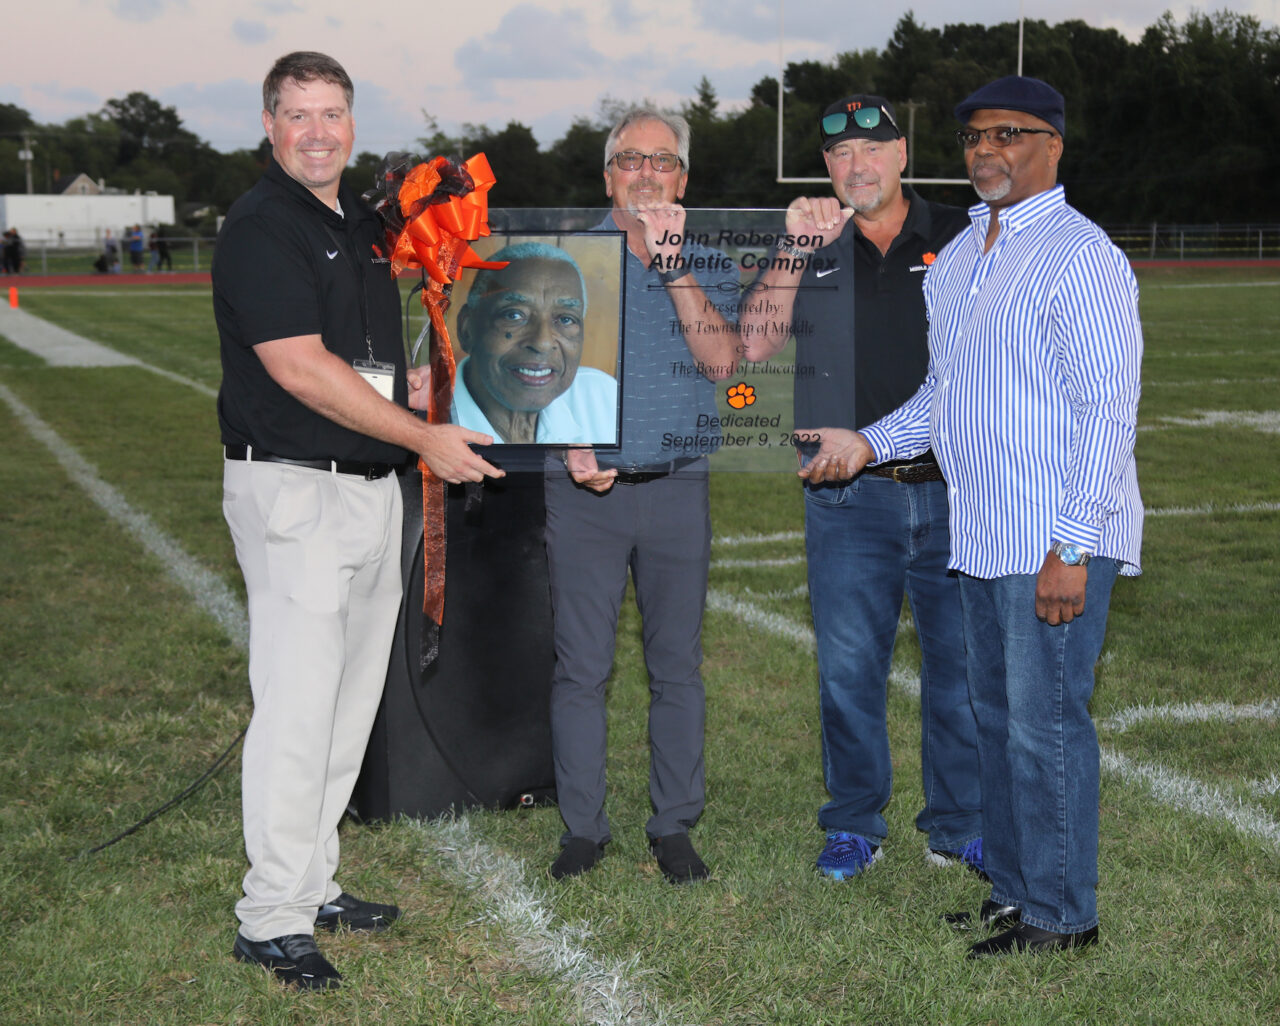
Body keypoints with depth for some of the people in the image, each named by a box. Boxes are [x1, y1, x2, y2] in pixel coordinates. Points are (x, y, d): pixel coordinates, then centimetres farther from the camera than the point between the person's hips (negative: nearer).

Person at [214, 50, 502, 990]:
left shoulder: (363, 221, 15)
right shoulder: (260, 228, -12)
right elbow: (301, 368, -20)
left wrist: (446, 409, 14)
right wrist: (426, 440, -16)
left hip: (373, 486, 9)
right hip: (295, 490, -9)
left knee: (351, 701, 13)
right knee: (298, 706, -7)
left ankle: (315, 884, 24)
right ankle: (271, 921, 1)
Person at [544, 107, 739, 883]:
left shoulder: (709, 265, 8)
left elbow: (721, 359, -8)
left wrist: (673, 265, -13)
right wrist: (574, 446, -11)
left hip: (679, 485, 1)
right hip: (587, 489, -1)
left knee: (678, 667, 6)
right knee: (582, 667, 1)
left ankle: (675, 826, 16)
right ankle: (583, 827, 12)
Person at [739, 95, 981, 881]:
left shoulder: (961, 240, 7)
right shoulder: (812, 249, 8)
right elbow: (753, 344, -5)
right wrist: (795, 251, -13)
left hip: (954, 492, 0)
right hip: (850, 498, 0)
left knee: (963, 663, 6)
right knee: (849, 667, 5)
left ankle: (960, 826, 21)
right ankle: (855, 824, 20)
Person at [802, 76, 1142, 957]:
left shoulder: (1079, 256, -11)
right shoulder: (959, 257, 15)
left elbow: (1108, 409, -16)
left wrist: (1072, 549, -20)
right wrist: (870, 442, 9)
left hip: (1056, 544, -8)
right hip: (984, 539, 9)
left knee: (1045, 724, -3)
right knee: (998, 715, 15)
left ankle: (1061, 915, 9)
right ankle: (1014, 891, 28)